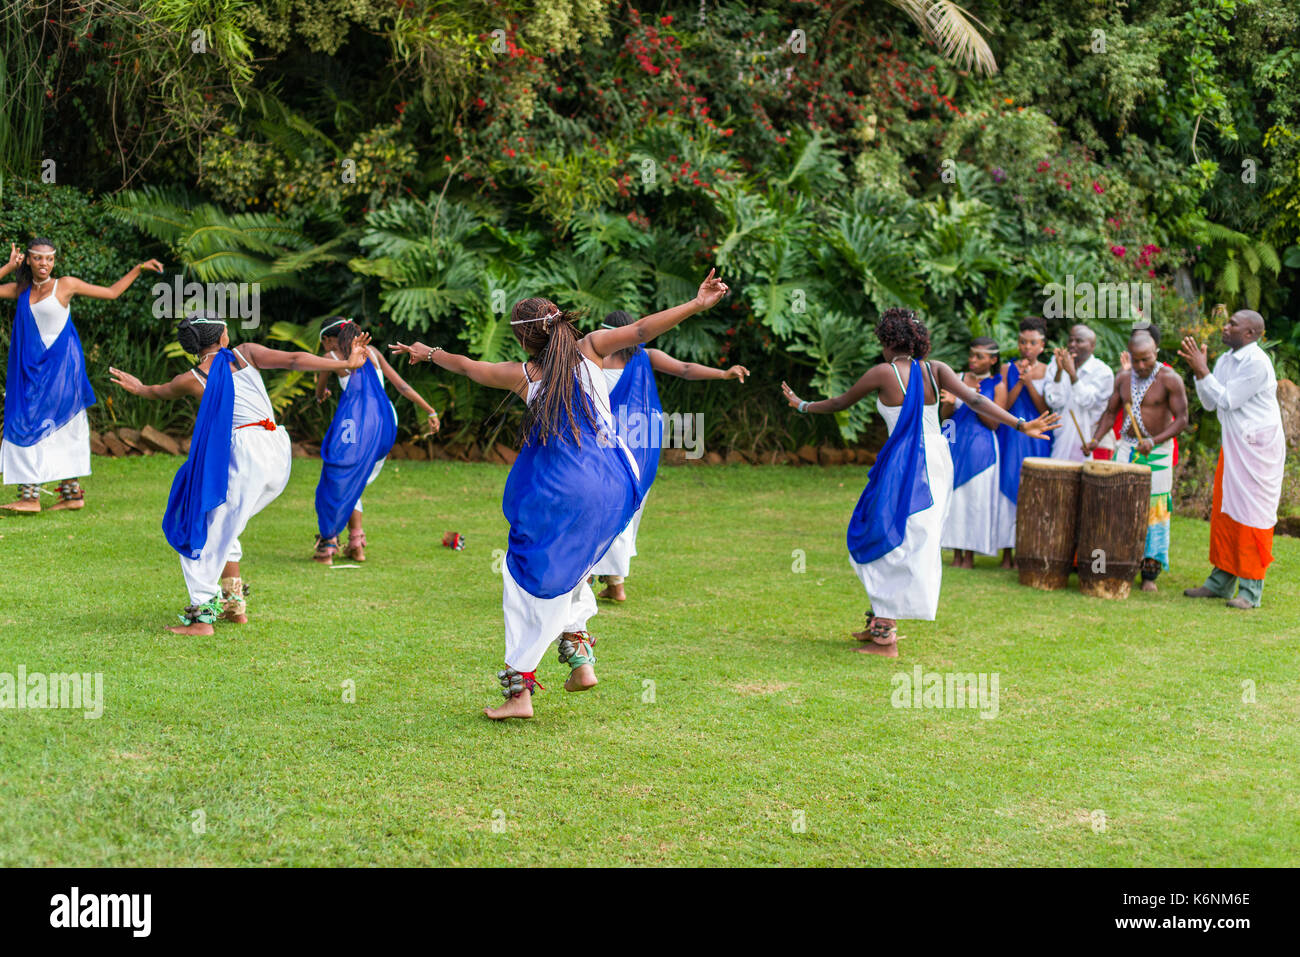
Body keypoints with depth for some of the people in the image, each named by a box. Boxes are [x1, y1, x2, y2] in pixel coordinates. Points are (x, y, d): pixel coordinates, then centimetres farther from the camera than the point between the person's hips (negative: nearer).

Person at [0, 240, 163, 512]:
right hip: (32, 366, 5)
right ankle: (73, 493, 9)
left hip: (60, 366, -5)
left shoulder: (65, 285, 0)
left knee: (37, 425, -9)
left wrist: (139, 268, 6)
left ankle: (30, 497, -8)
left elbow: (111, 292, 8)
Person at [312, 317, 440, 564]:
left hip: (357, 422, -5)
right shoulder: (372, 352, 17)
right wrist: (431, 412, 15)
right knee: (353, 485, 17)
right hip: (386, 421, 5)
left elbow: (320, 393, 24)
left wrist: (320, 397, 48)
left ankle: (327, 544, 1)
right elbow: (401, 385, 13)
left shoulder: (331, 357, 6)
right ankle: (356, 544, 10)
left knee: (337, 481, 5)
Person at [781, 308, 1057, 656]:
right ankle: (880, 621, 25)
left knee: (889, 541, 2)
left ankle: (885, 639, 1)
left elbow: (840, 403, 6)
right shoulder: (934, 370, 3)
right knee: (910, 542, 17)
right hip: (936, 462, 6)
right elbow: (973, 398, -10)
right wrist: (1020, 424, -13)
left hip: (903, 469, -6)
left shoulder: (883, 373, -7)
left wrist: (802, 405, 22)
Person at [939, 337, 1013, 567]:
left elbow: (994, 423, -6)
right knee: (953, 495, 2)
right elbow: (944, 416, 6)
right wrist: (950, 402, -15)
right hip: (954, 445, 3)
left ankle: (970, 555, 8)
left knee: (975, 496, -2)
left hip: (980, 448, -3)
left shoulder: (997, 386, -2)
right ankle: (956, 554, 10)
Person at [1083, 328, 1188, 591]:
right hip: (1126, 448, 5)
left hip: (1157, 451, -5)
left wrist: (1154, 441, -27)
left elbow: (1181, 419, -14)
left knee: (1154, 508, -4)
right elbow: (1110, 412, 14)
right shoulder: (1123, 378, 6)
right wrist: (1095, 439, -2)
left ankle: (1150, 571, 1)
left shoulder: (1170, 380, -10)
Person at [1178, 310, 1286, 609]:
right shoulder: (1225, 360, 10)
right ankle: (1221, 581, 17)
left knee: (1251, 515, -6)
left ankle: (1251, 590, 0)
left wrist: (1202, 370, -15)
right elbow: (1210, 403, 10)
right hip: (1232, 445, 8)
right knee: (1224, 512, 10)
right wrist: (1198, 371, -1)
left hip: (1258, 447, -8)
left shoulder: (1257, 363, -17)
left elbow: (1227, 400, -18)